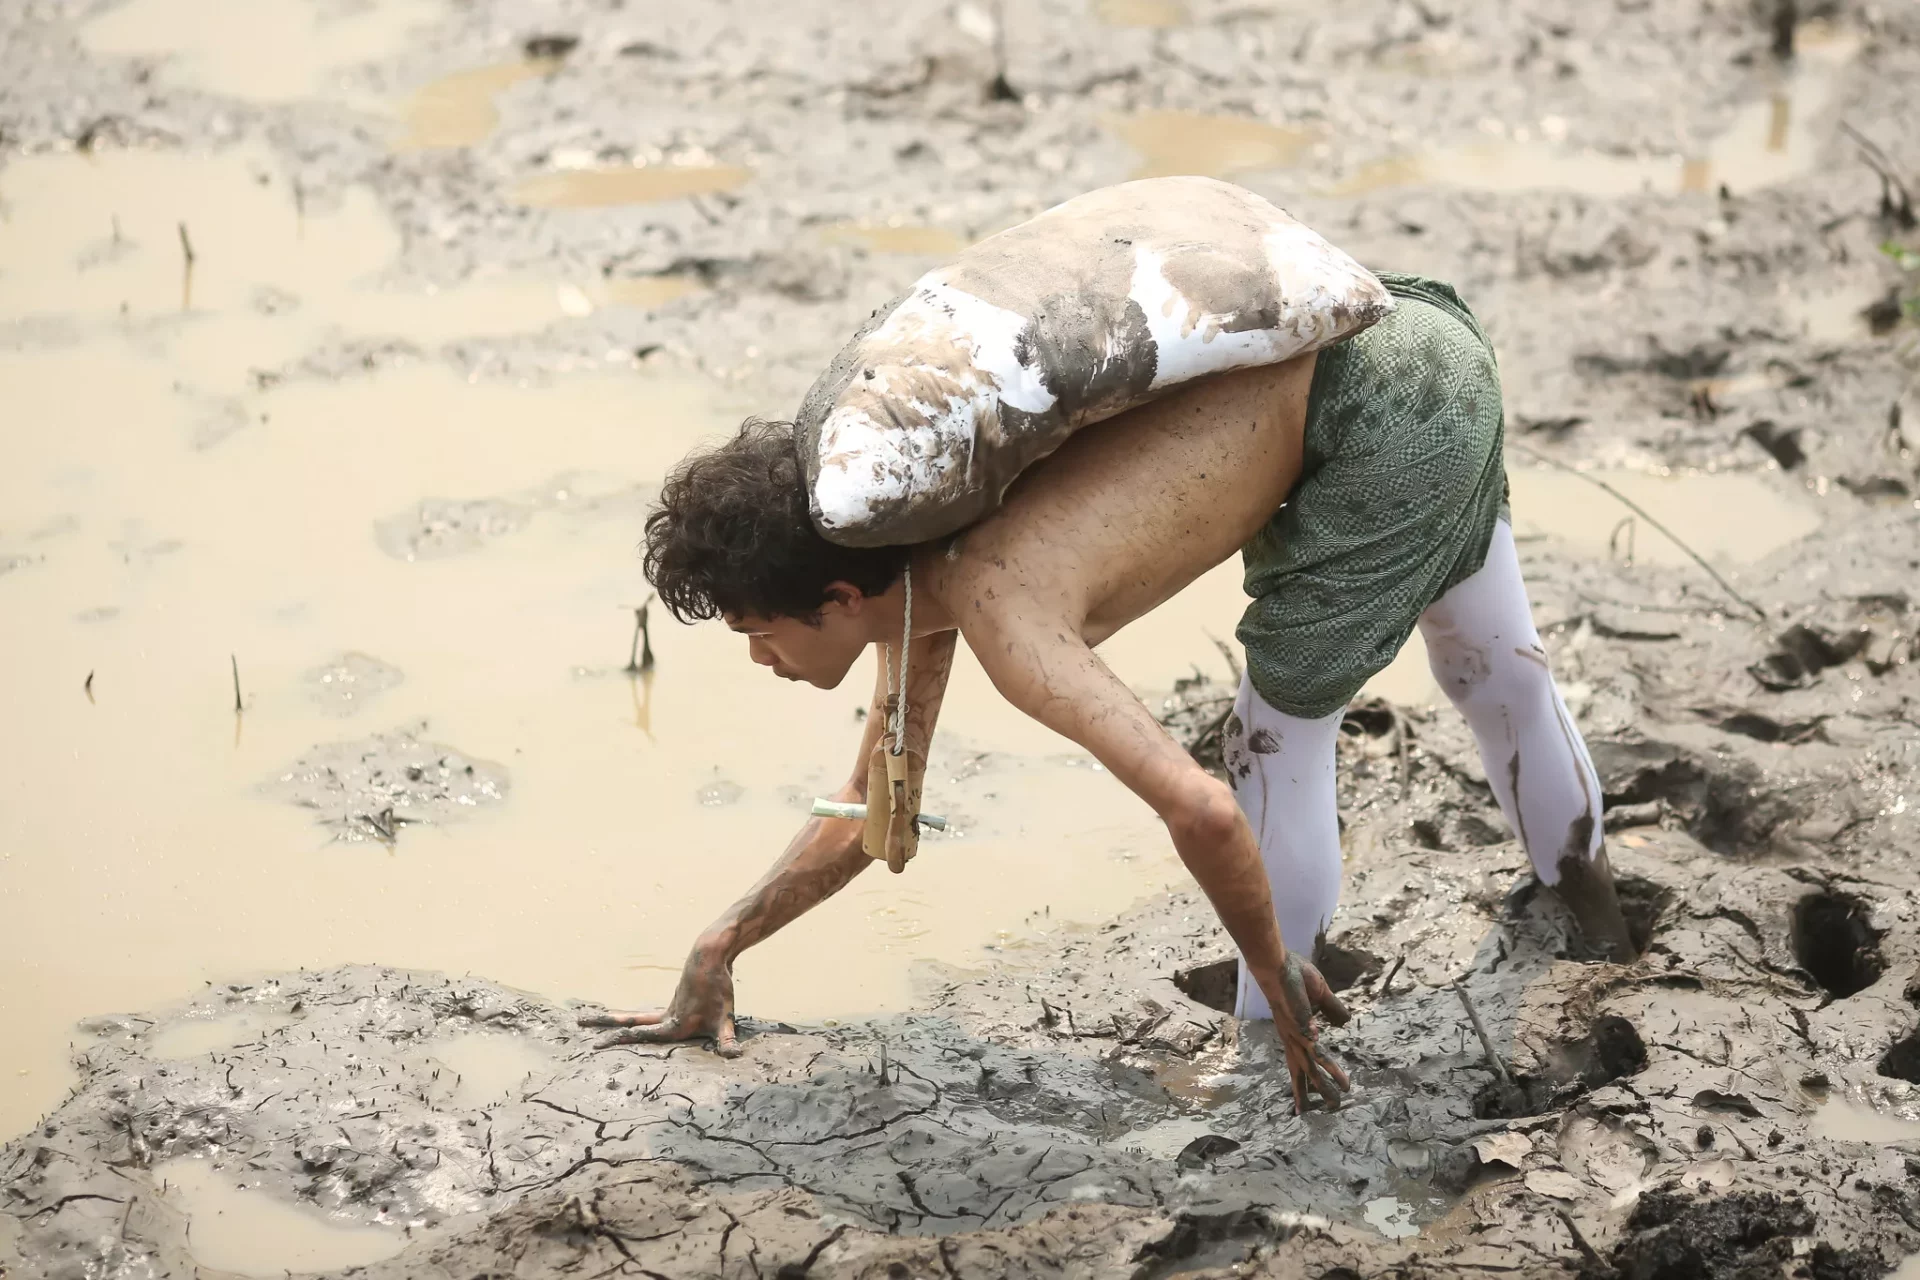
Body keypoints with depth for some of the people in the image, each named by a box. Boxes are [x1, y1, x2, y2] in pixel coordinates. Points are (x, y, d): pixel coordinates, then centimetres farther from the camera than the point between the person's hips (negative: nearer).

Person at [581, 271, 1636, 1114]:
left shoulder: (996, 612, -25)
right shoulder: (920, 570, 2)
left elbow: (1203, 812, -35)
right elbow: (871, 815, 15)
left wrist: (1274, 975, -20)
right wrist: (717, 951, 11)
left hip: (1389, 416, -9)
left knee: (1280, 733, 4)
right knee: (1493, 661, 29)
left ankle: (1269, 1055, 18)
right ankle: (1595, 923, 53)